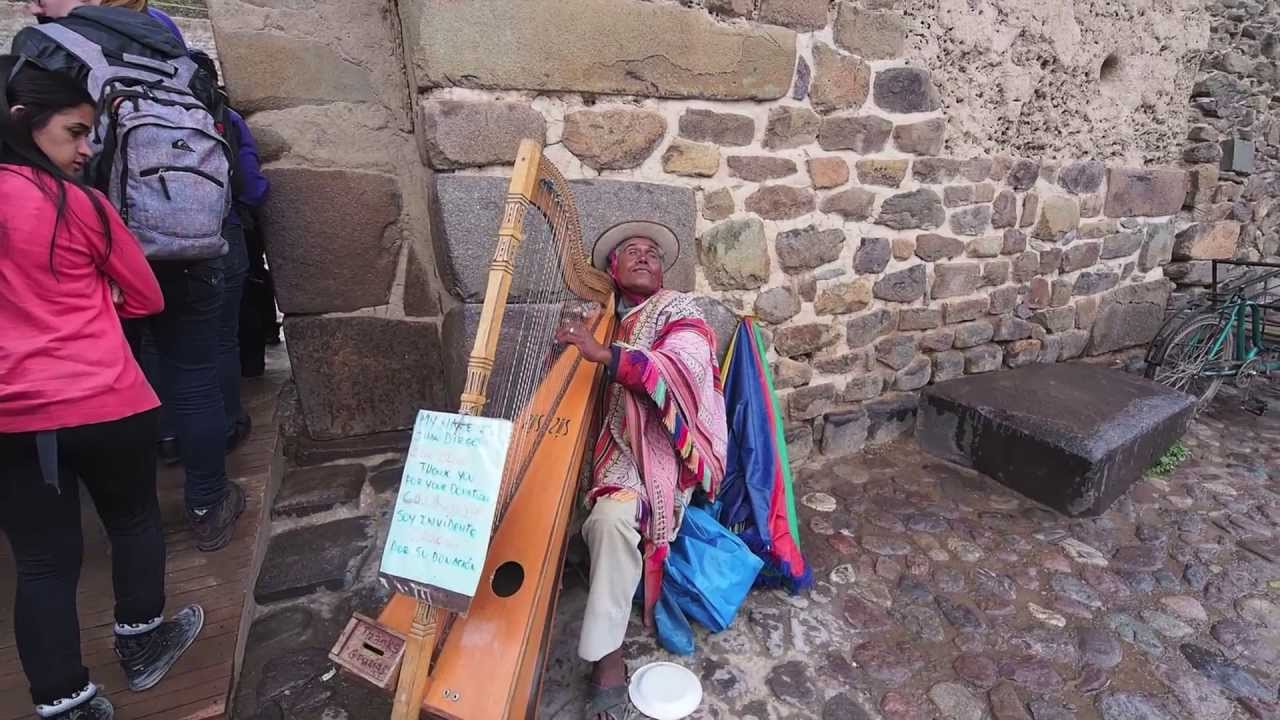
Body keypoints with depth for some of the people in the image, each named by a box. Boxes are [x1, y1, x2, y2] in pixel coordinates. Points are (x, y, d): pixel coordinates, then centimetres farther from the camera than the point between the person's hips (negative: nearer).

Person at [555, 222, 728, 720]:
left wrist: (603, 353, -26)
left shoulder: (678, 310, 0)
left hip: (660, 447, -7)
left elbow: (685, 367, -22)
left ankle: (607, 657, -18)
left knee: (612, 518, -31)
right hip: (615, 443, 7)